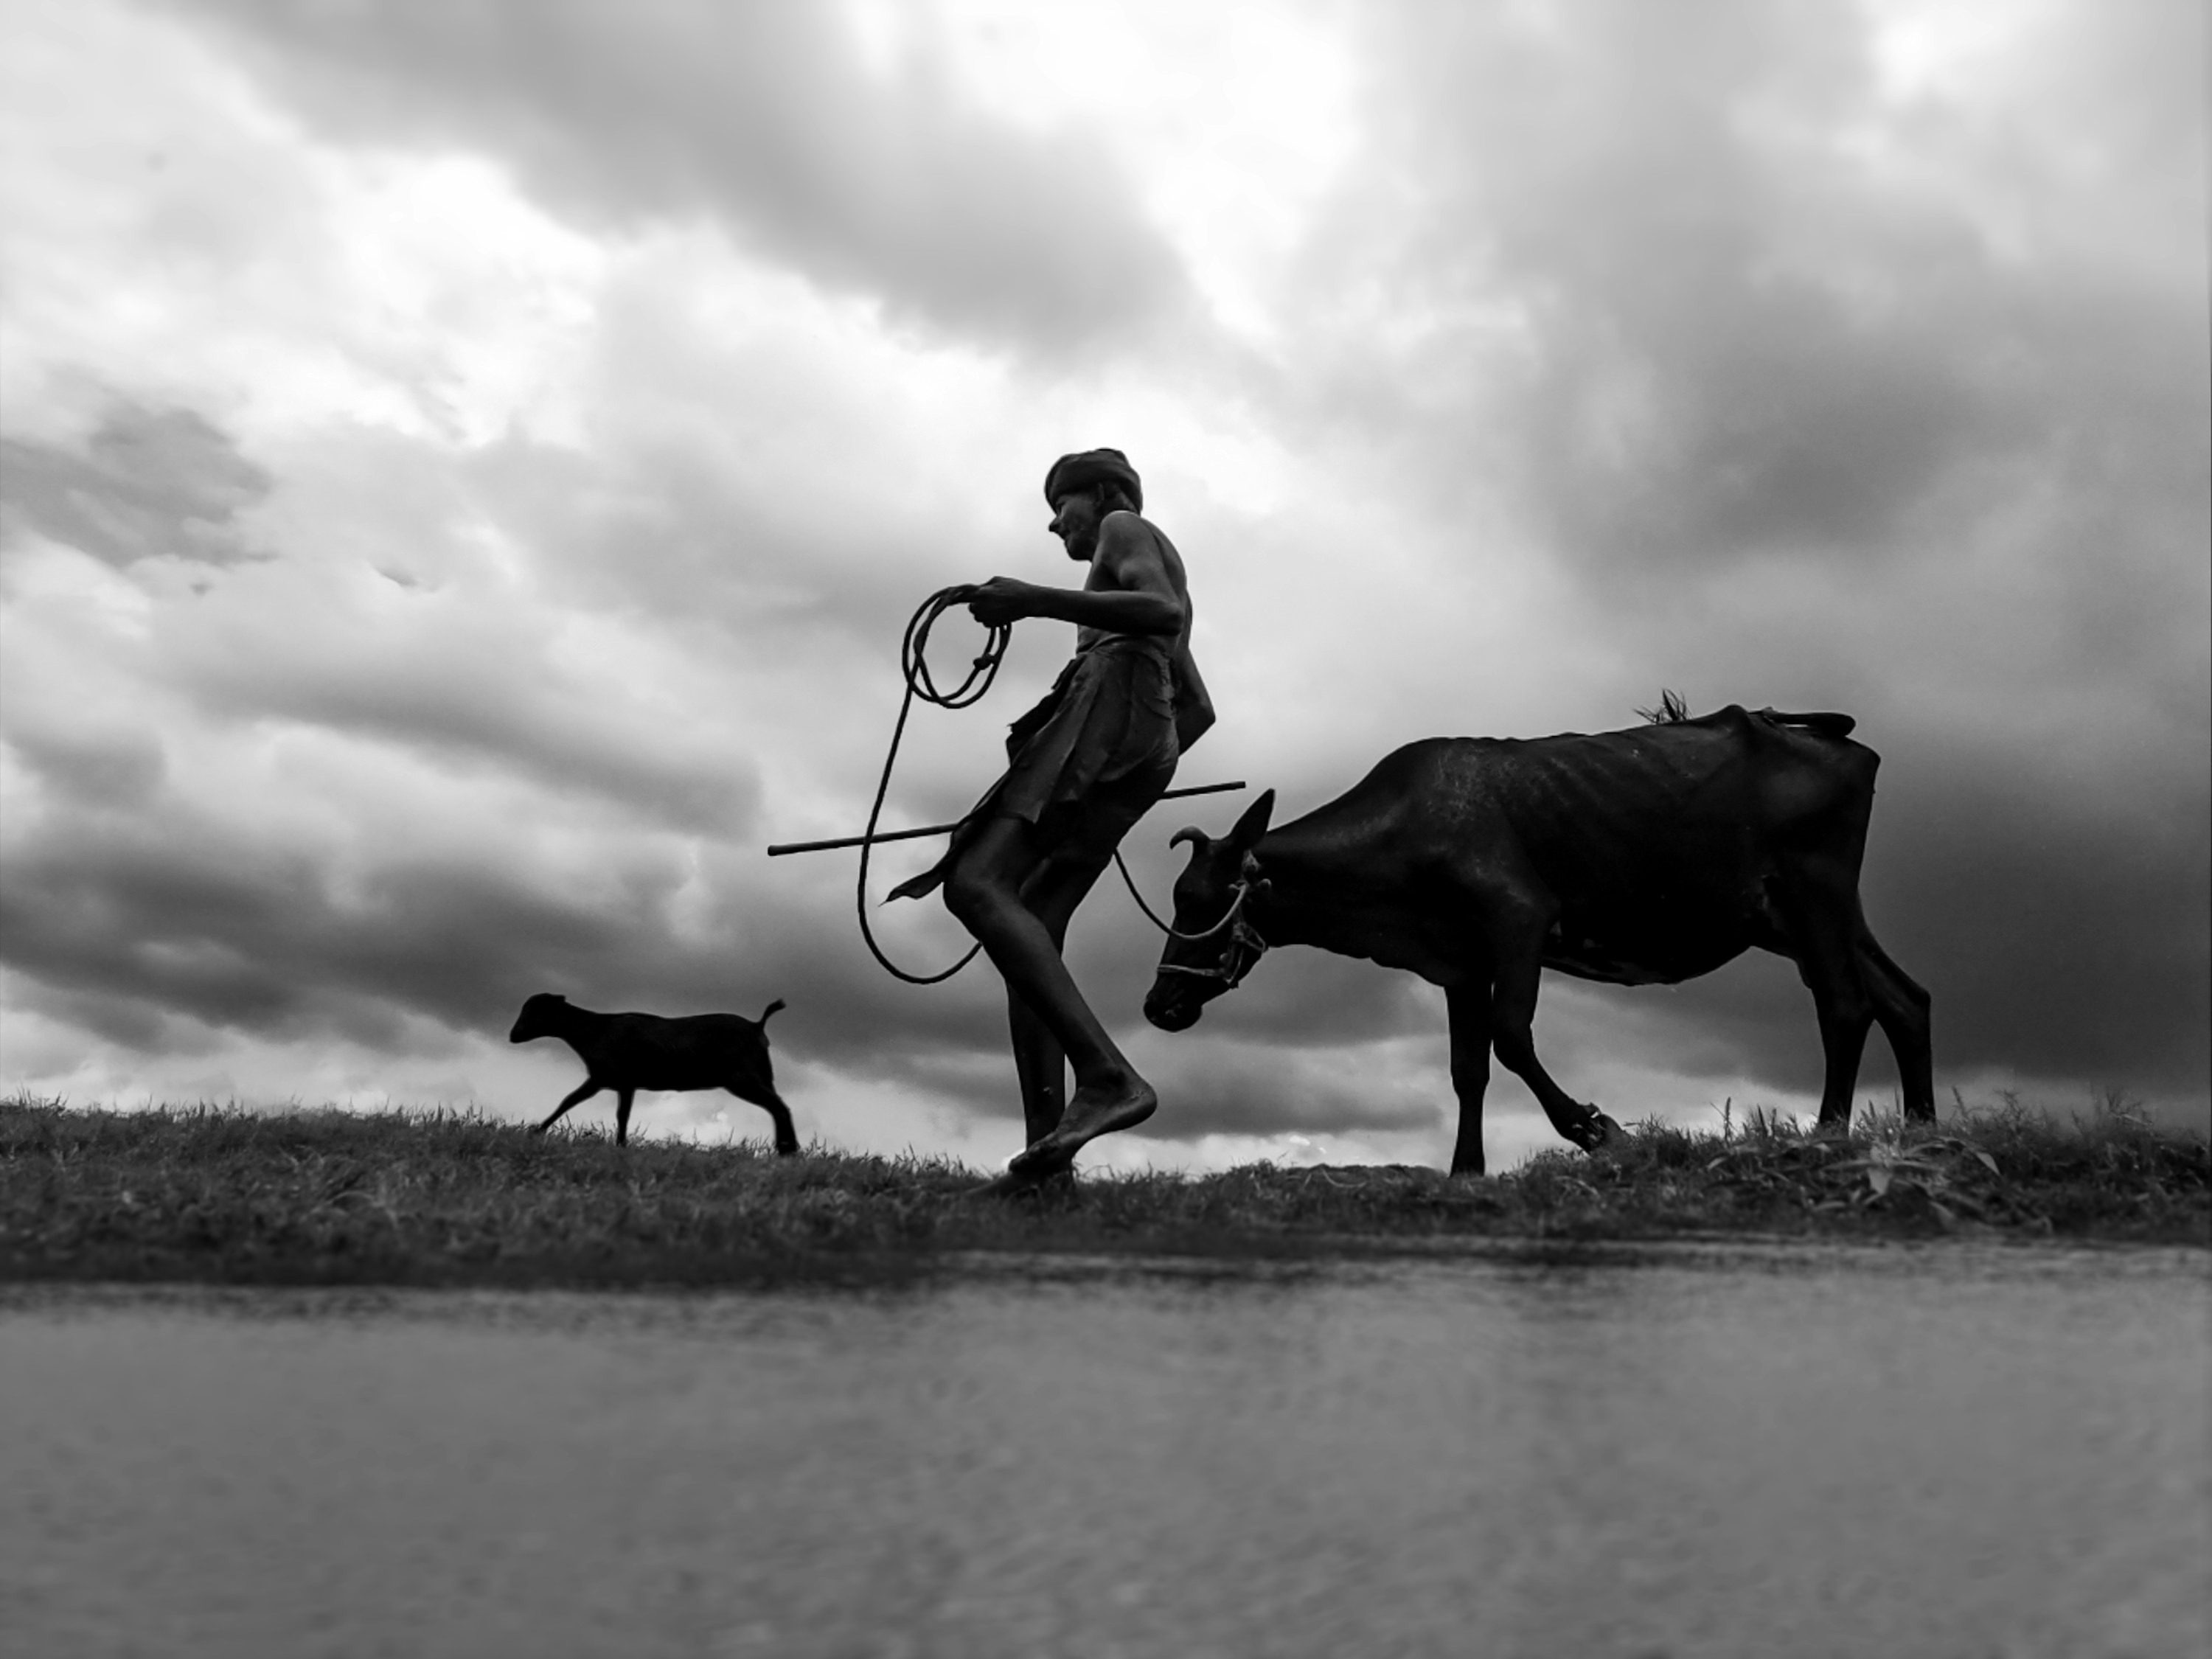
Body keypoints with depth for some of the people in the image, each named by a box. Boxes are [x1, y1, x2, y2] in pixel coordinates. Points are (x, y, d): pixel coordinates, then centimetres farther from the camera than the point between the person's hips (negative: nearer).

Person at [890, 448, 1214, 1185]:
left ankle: (1107, 1075, -38)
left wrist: (1033, 599, -16)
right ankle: (1047, 1140, -16)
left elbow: (1165, 610, -11)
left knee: (976, 885, -24)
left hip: (1111, 708, -10)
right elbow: (1200, 710, 37)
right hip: (1144, 759, 10)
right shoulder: (1163, 591, 38)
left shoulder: (1125, 528, 12)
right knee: (1032, 935, -1)